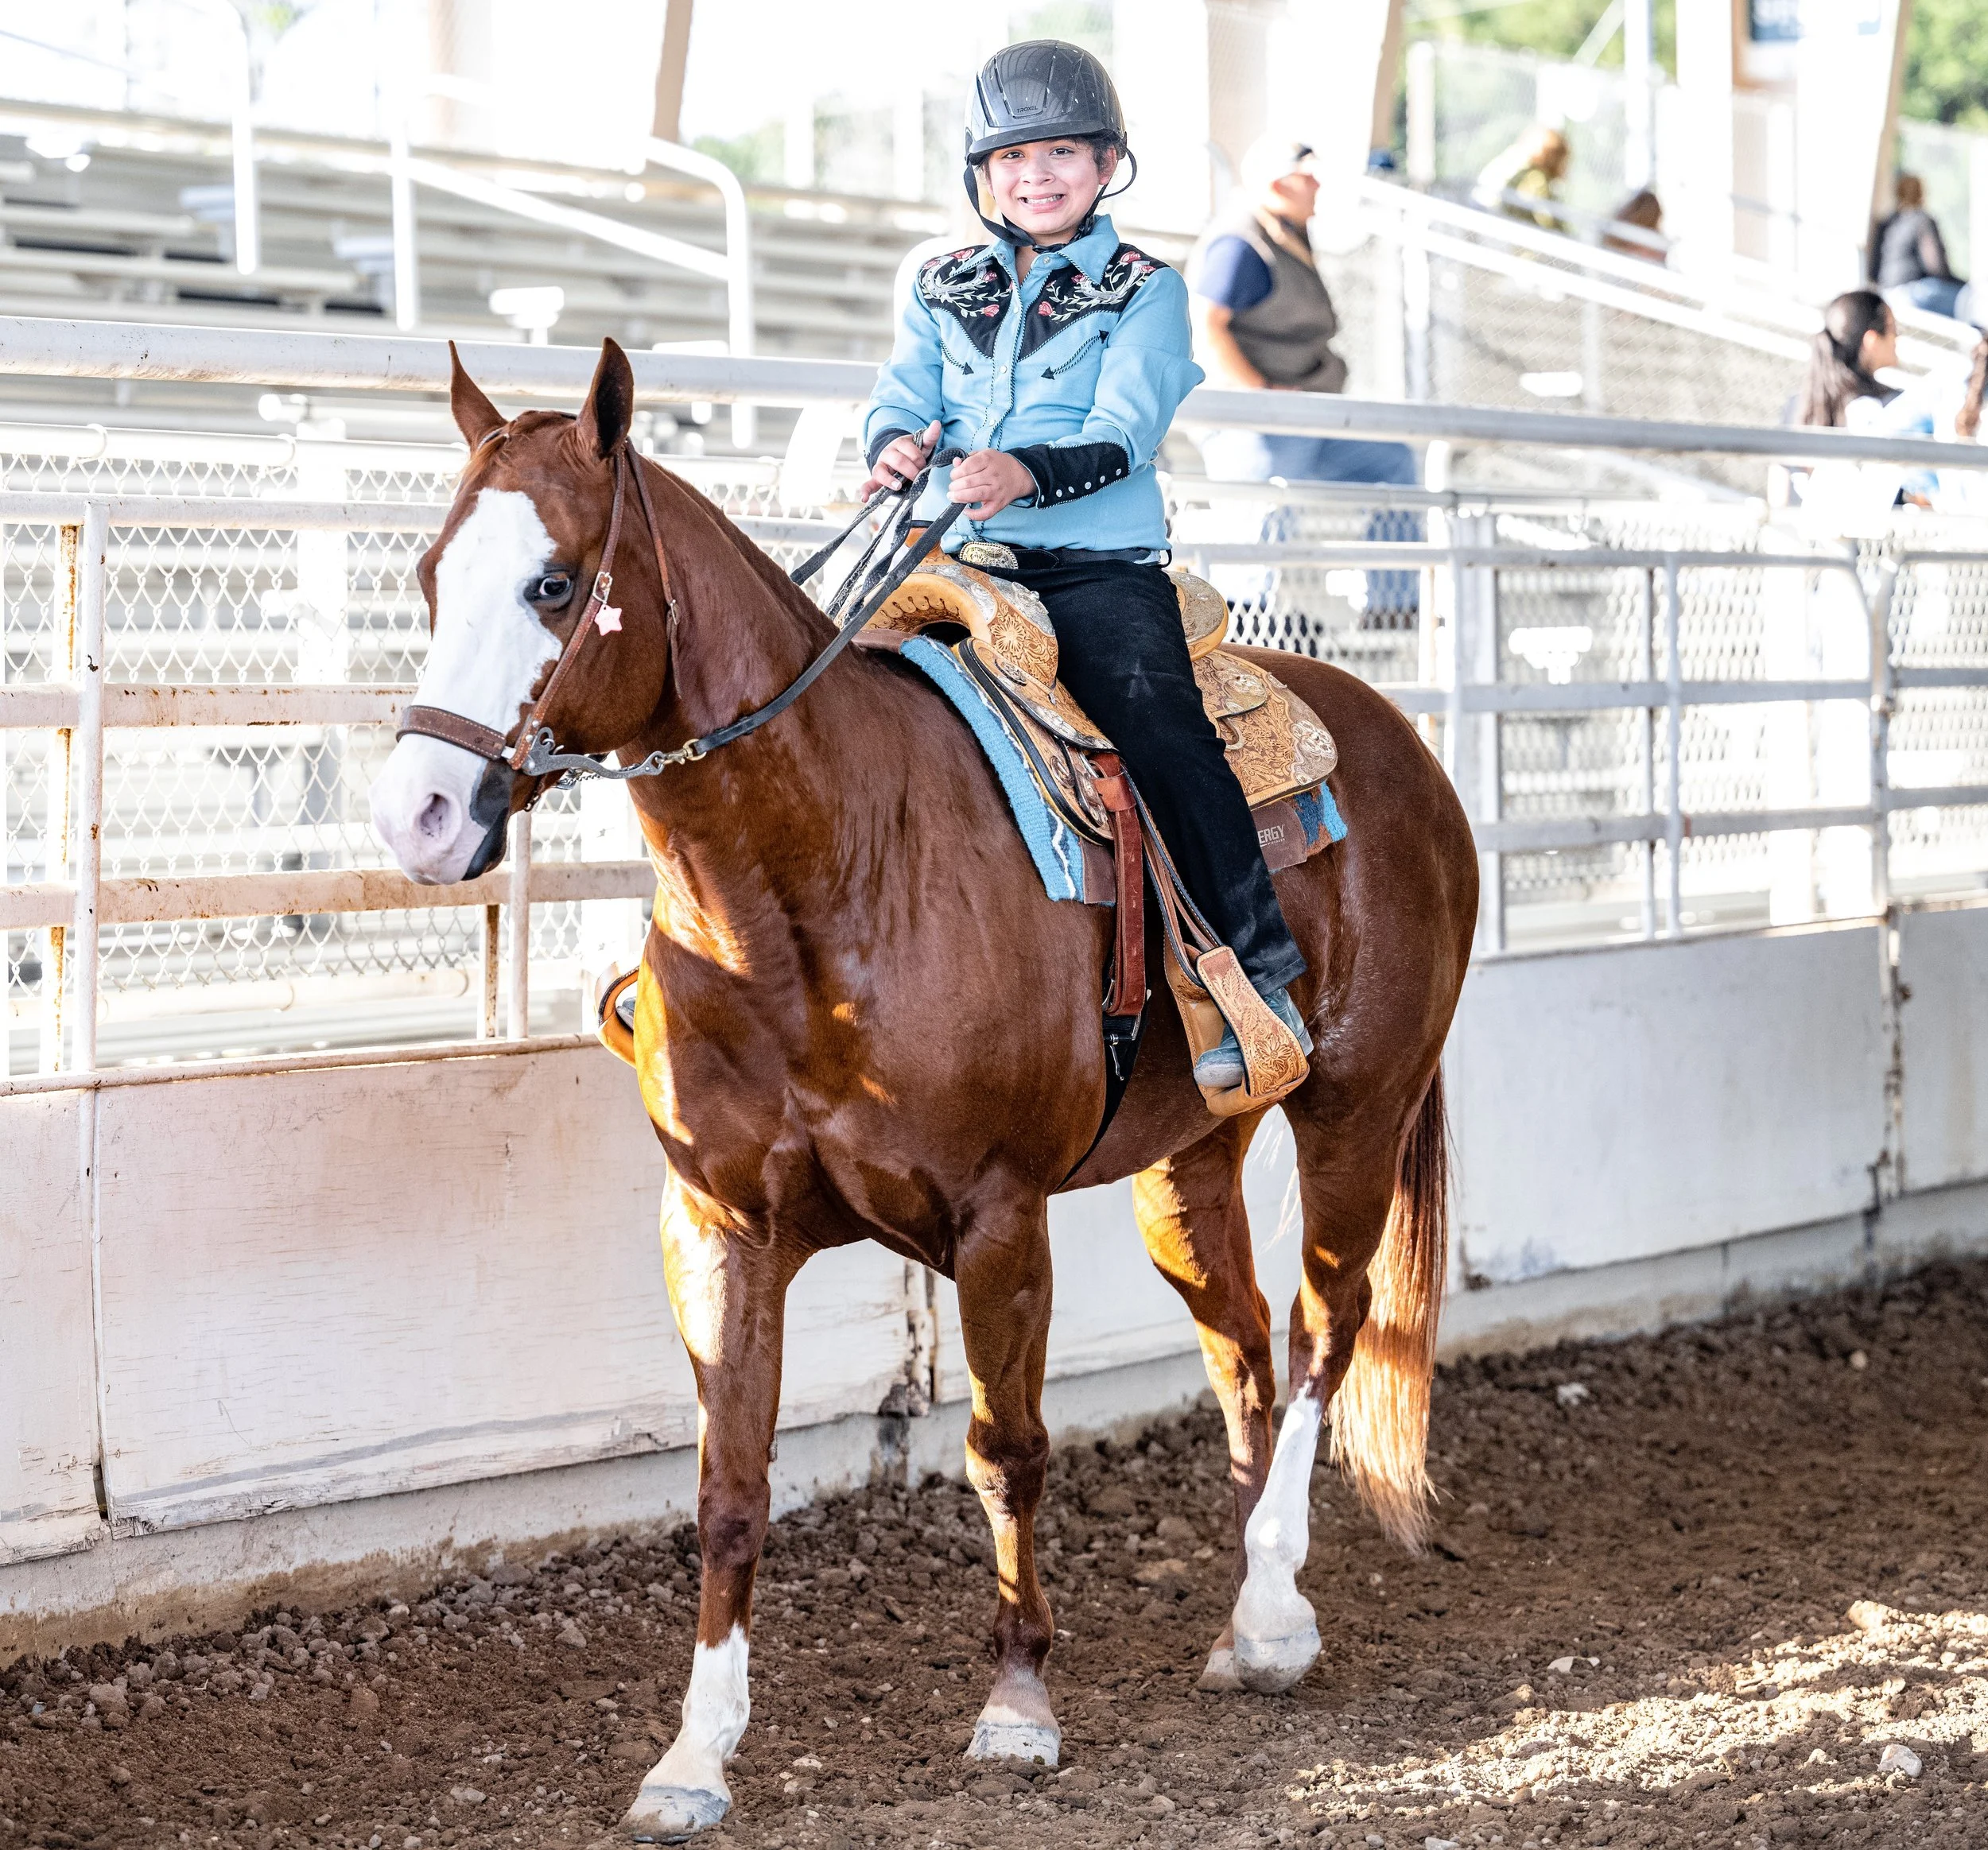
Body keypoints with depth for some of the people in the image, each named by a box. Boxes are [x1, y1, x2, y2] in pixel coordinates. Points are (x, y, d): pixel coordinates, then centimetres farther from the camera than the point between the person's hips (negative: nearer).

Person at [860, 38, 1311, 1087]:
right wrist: (894, 447, -20)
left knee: (1155, 716, -28)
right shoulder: (940, 292, 18)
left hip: (1099, 564, -4)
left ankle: (1257, 972, -23)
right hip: (962, 566, 4)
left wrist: (1029, 473, -29)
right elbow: (899, 398, 6)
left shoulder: (1143, 291, 5)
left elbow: (1122, 436, -8)